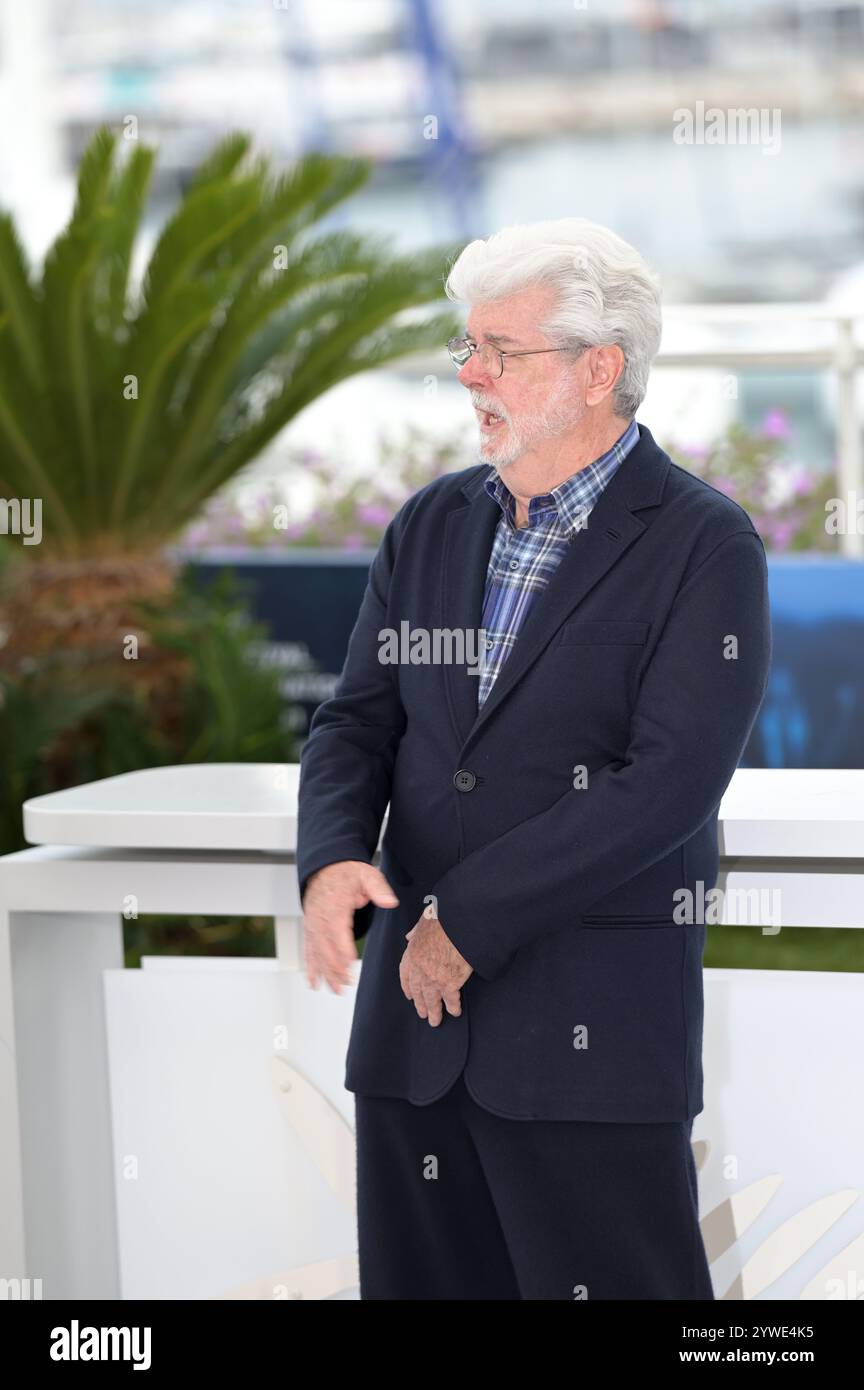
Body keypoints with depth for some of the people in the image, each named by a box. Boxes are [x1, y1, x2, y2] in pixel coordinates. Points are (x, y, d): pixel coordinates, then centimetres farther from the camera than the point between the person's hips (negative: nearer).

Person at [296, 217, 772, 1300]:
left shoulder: (703, 545, -6)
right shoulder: (431, 524, 13)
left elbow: (671, 781, -15)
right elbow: (356, 721, 11)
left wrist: (470, 919, -15)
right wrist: (331, 861, -12)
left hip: (593, 1028, -6)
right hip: (415, 1010, 6)